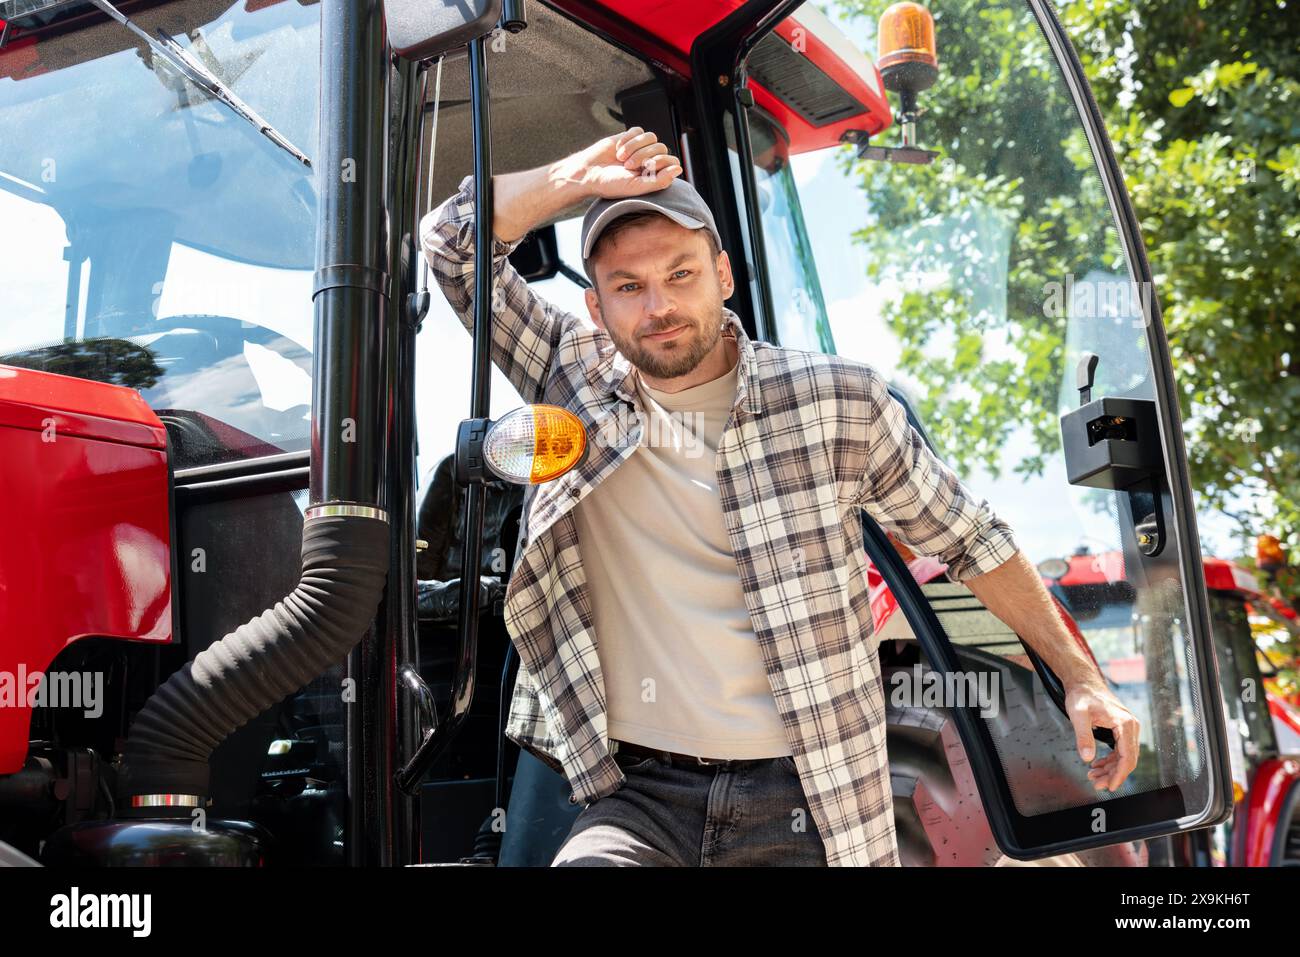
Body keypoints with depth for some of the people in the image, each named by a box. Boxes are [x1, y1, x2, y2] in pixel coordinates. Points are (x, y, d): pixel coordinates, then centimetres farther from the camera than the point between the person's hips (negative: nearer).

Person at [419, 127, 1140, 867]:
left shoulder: (838, 400, 1)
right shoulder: (578, 380, 5)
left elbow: (967, 539, 11)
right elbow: (454, 242, 5)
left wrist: (1080, 675, 12)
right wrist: (585, 176, -4)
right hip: (638, 797, -1)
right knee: (589, 863, -27)